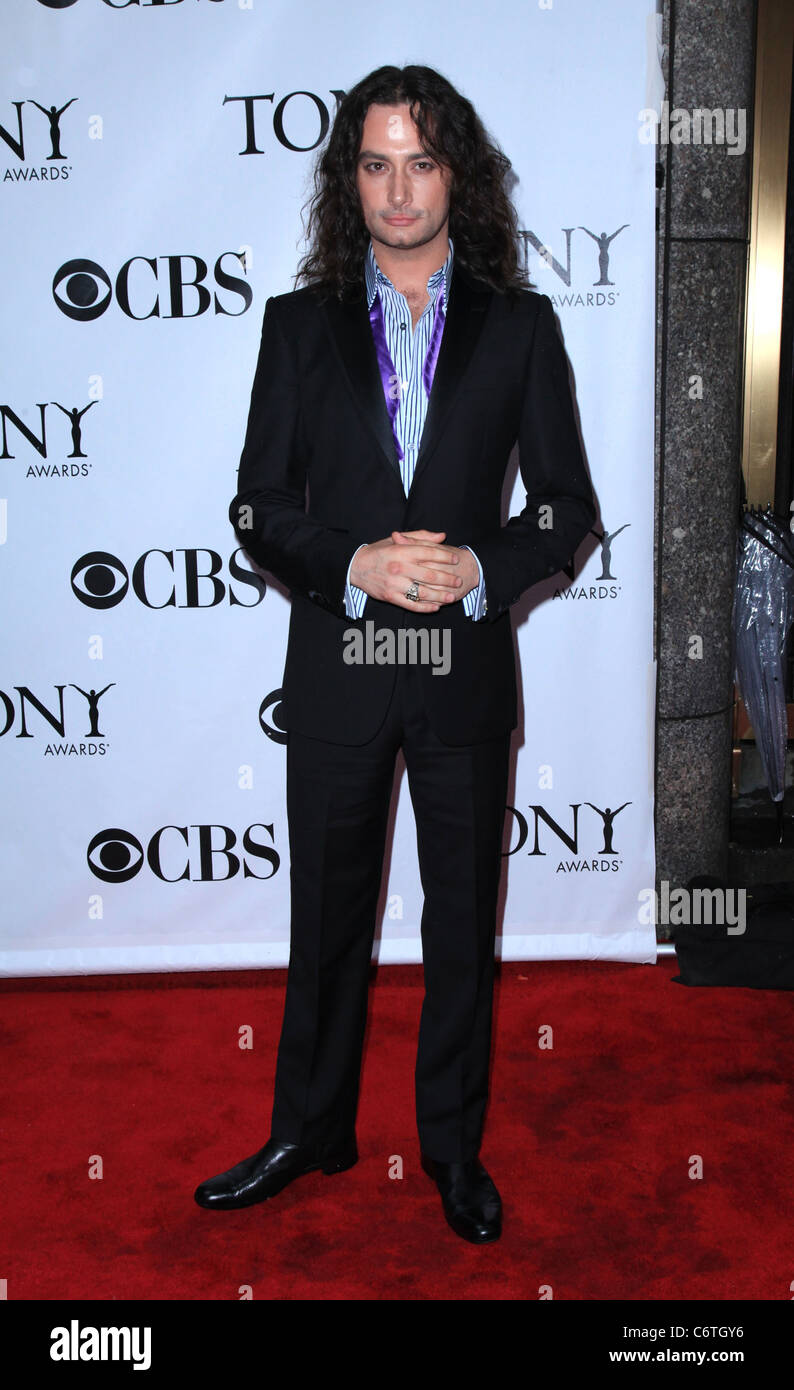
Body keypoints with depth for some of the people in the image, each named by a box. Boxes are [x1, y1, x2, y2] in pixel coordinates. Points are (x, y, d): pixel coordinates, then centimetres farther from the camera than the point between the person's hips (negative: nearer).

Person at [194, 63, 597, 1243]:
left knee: (463, 919, 12)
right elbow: (259, 506, 1)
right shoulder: (300, 325, 5)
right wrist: (356, 563, -17)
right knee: (329, 914, 13)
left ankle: (454, 1143, 31)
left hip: (466, 668, 0)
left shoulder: (520, 326, 3)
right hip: (336, 668, 1)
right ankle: (310, 1132, 33)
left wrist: (480, 565, -16)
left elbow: (567, 507, 2)